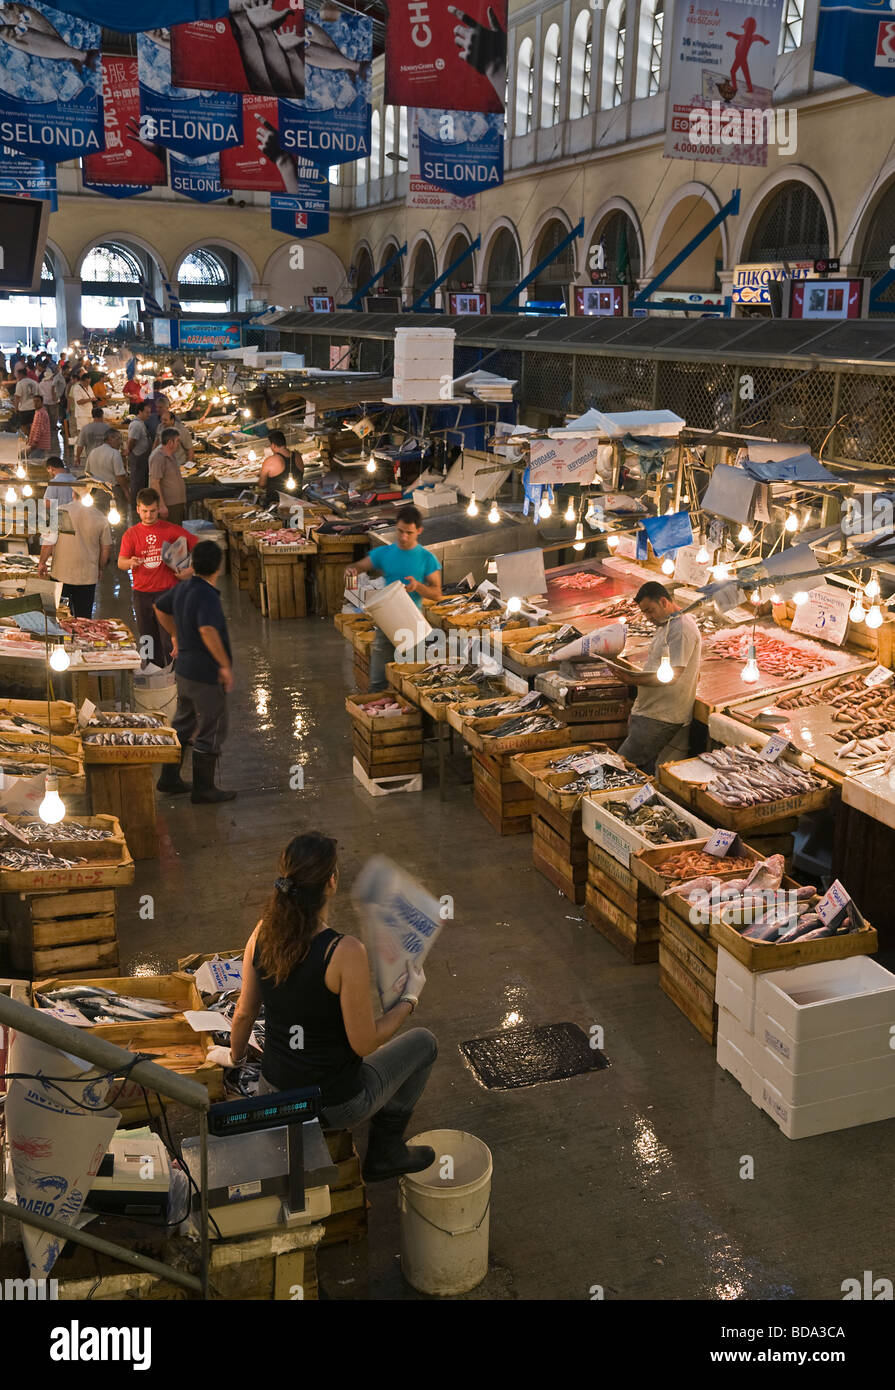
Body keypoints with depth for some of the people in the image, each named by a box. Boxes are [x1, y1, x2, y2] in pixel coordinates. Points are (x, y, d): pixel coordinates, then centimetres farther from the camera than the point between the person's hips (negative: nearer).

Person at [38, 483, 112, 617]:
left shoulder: (60, 512, -8)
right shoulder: (99, 517, -2)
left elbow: (48, 542, -7)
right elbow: (106, 547, 5)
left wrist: (42, 563, 8)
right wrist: (100, 569, 19)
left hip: (62, 575, -1)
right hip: (88, 577, 1)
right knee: (84, 618, 8)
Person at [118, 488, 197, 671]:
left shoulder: (170, 530, 0)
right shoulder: (131, 534, 5)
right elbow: (120, 563, -4)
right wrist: (130, 562, -28)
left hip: (167, 592, -3)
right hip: (142, 594, 3)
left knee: (169, 641, -8)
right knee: (148, 641, 10)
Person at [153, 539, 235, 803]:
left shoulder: (183, 588, 4)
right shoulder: (207, 595, -23)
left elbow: (160, 608, 22)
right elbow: (207, 630, -38)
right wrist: (225, 665, -30)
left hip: (184, 669, 9)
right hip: (206, 675, -9)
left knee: (184, 724, 22)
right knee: (211, 731, 4)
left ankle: (169, 778, 31)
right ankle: (203, 788, 12)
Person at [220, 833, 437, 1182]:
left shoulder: (263, 932, -11)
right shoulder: (346, 952, -29)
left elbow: (244, 1014, 3)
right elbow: (364, 1043, -20)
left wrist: (234, 1056, 24)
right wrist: (410, 997, -5)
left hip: (273, 1093, 6)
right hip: (335, 1106, -6)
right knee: (423, 1042, 19)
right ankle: (385, 1151, 26)